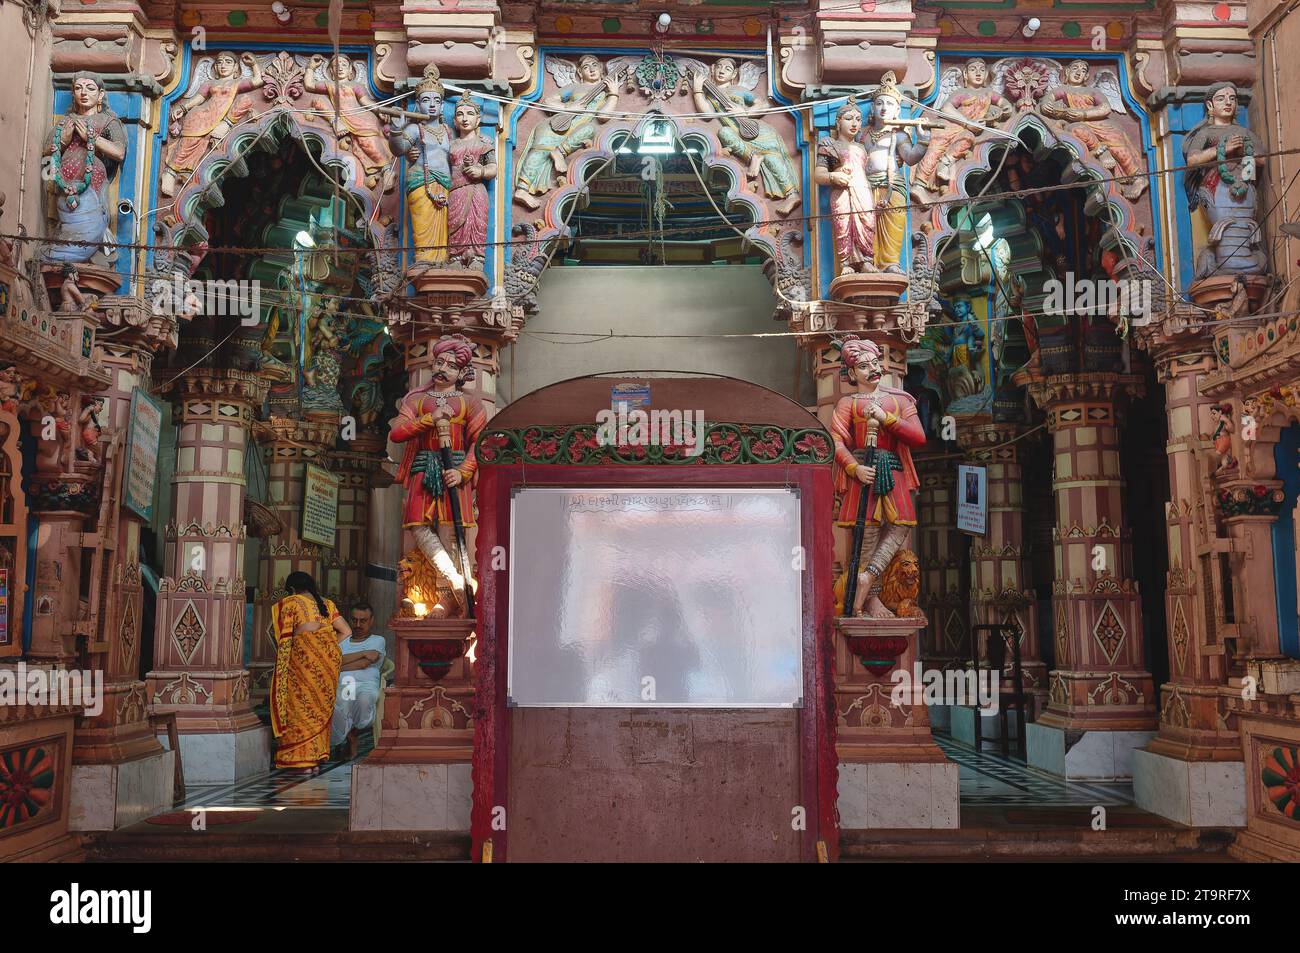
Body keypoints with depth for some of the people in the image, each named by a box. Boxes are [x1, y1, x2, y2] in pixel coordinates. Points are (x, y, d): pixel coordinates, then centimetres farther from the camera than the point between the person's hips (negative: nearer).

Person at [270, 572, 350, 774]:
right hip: (330, 658, 5)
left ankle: (303, 760, 4)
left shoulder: (290, 602, 4)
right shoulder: (326, 604, 16)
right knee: (322, 708, 10)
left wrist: (281, 671, 1)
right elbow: (347, 632, 12)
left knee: (302, 706, 4)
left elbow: (285, 639, -2)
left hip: (304, 657, -5)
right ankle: (317, 760, 13)